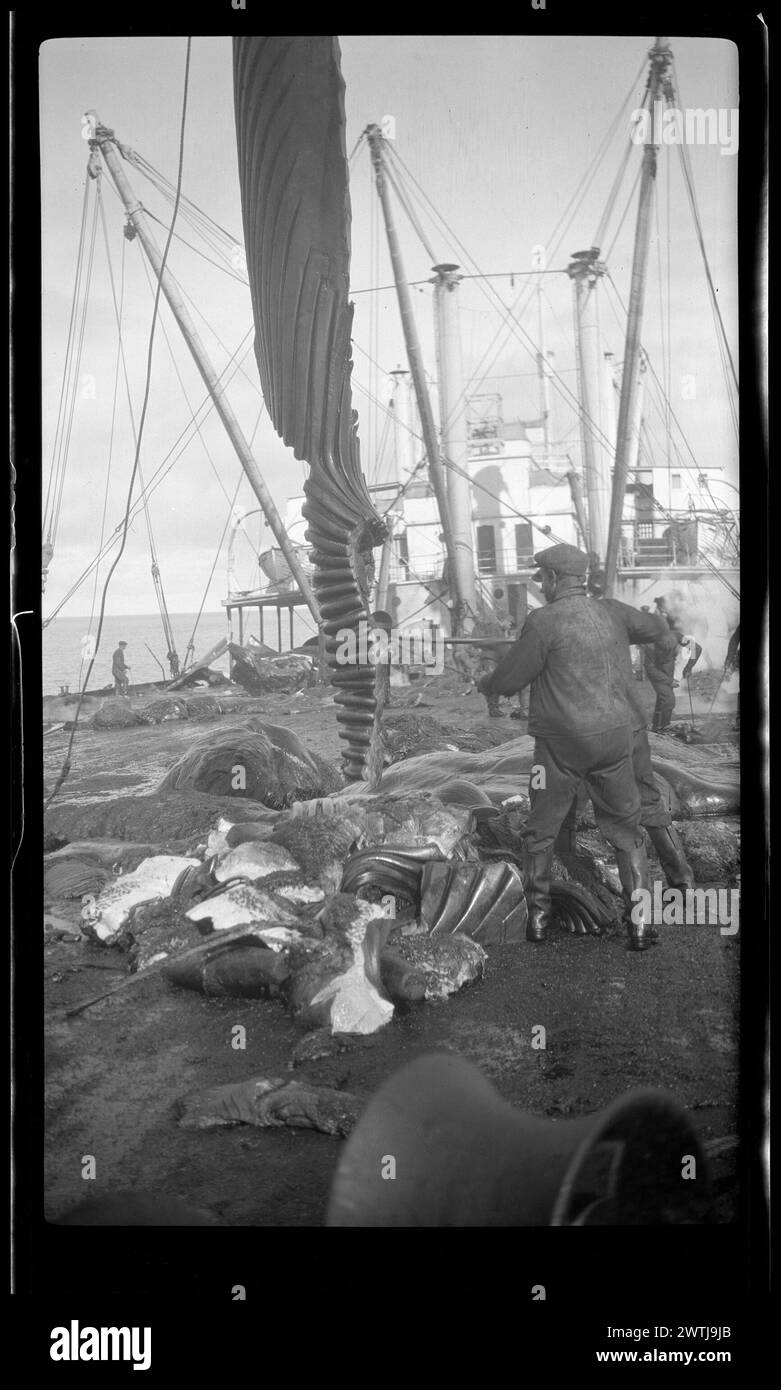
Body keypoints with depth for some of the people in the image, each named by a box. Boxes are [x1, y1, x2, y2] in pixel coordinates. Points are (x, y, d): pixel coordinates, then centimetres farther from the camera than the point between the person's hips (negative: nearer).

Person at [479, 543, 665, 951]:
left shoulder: (544, 621, -12)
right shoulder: (611, 615, 6)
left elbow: (509, 679, -6)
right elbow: (652, 628, 28)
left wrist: (487, 685, 16)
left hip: (562, 745, -4)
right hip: (614, 738, 4)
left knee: (539, 833, 14)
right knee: (625, 832, 14)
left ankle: (537, 918, 20)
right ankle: (640, 922, 8)